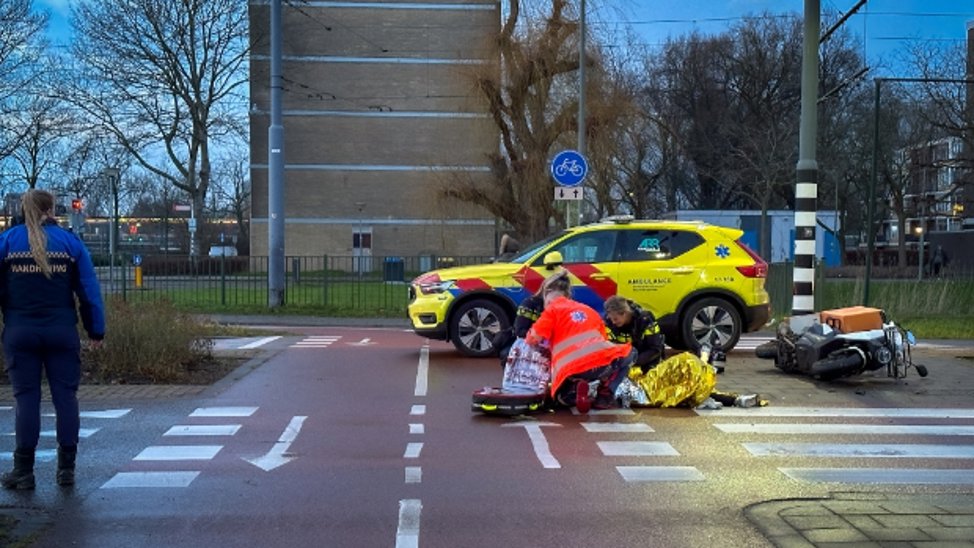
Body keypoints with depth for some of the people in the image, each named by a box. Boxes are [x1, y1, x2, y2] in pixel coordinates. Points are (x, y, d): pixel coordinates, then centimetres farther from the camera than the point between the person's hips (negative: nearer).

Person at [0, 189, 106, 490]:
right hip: (62, 332, 0)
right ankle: (66, 468, 7)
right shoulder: (71, 242, 3)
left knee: (26, 398, 4)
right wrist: (96, 331, 8)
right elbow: (89, 290, 2)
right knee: (65, 397, 5)